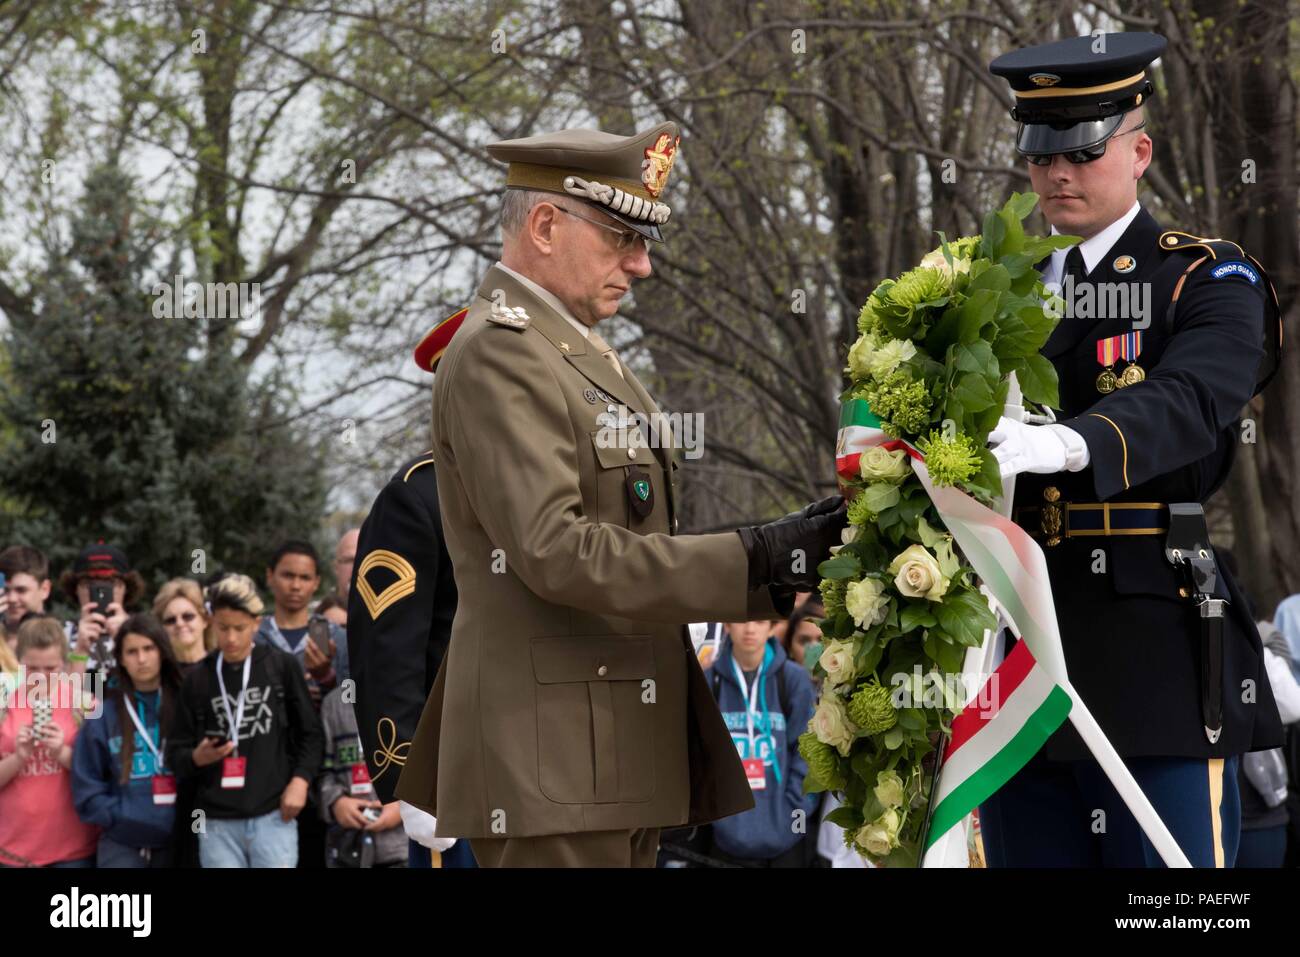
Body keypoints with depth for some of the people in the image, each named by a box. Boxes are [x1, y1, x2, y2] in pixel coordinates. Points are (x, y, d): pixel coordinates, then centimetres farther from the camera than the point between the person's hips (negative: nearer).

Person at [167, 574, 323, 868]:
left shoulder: (282, 667, 2)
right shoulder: (198, 680, 6)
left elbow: (310, 732, 8)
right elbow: (175, 751, 9)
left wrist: (300, 780, -5)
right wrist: (196, 758, -12)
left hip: (273, 814, -2)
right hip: (217, 822, 2)